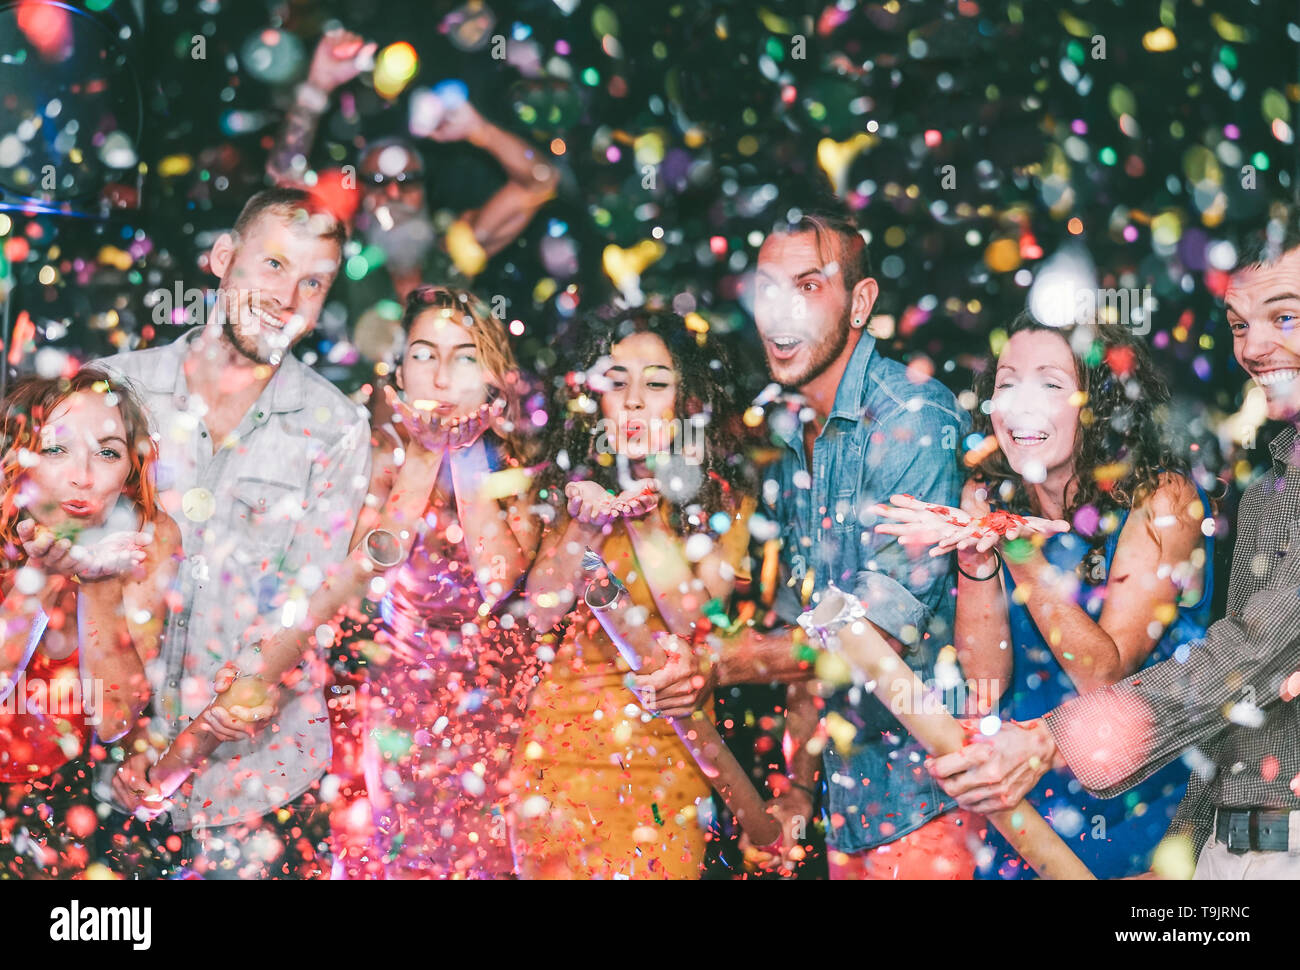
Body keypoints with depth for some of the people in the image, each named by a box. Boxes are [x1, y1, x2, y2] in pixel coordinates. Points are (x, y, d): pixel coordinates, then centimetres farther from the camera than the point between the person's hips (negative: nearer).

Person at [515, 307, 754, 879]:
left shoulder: (725, 503, -2)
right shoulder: (574, 486, 5)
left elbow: (695, 622, -14)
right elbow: (540, 614, -3)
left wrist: (646, 518, -16)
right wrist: (581, 527, -17)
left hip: (664, 743, -2)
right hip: (565, 737, 2)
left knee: (656, 867, 3)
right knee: (560, 867, 7)